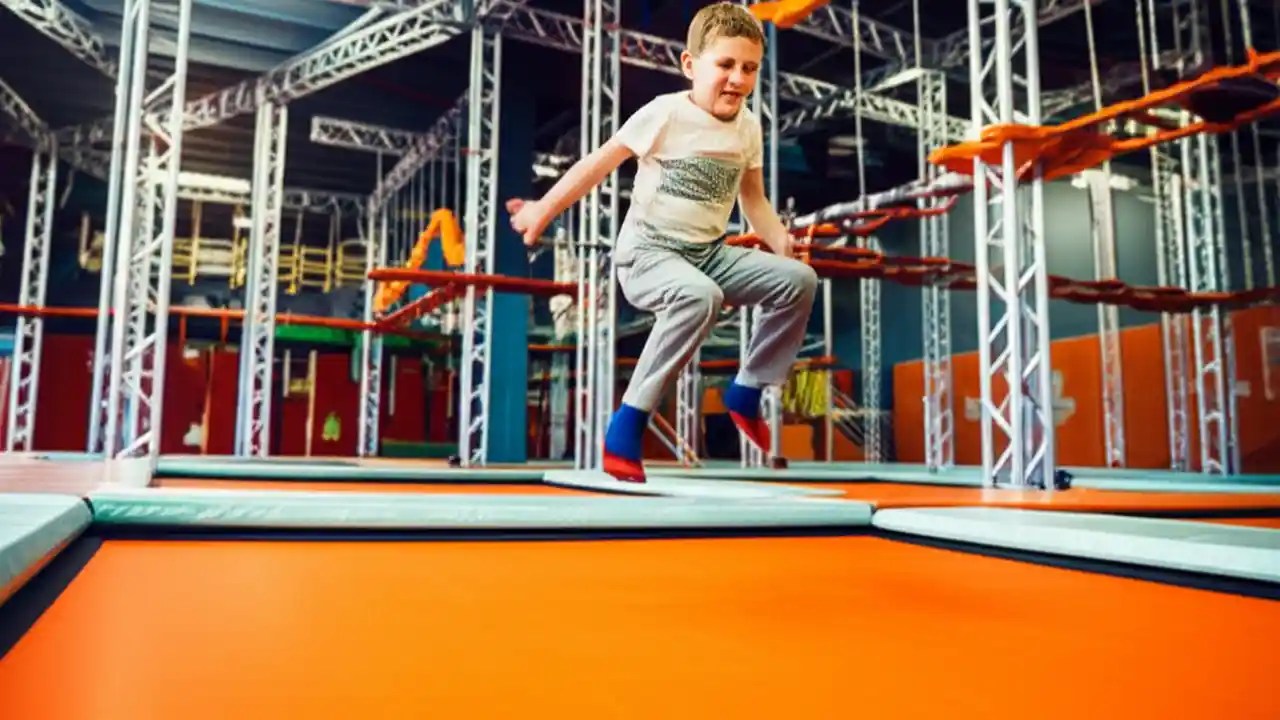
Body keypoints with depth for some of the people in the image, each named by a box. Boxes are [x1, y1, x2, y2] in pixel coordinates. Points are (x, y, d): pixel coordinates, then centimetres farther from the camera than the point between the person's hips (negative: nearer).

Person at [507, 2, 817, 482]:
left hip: (710, 253, 7)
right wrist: (543, 210, -7)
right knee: (701, 297, -39)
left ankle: (745, 393, 10)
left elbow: (753, 198, 17)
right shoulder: (666, 114, -13)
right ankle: (627, 423, -29)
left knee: (799, 279, -4)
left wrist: (780, 239, 1)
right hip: (647, 253, -7)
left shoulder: (748, 126, 7)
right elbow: (600, 164, -9)